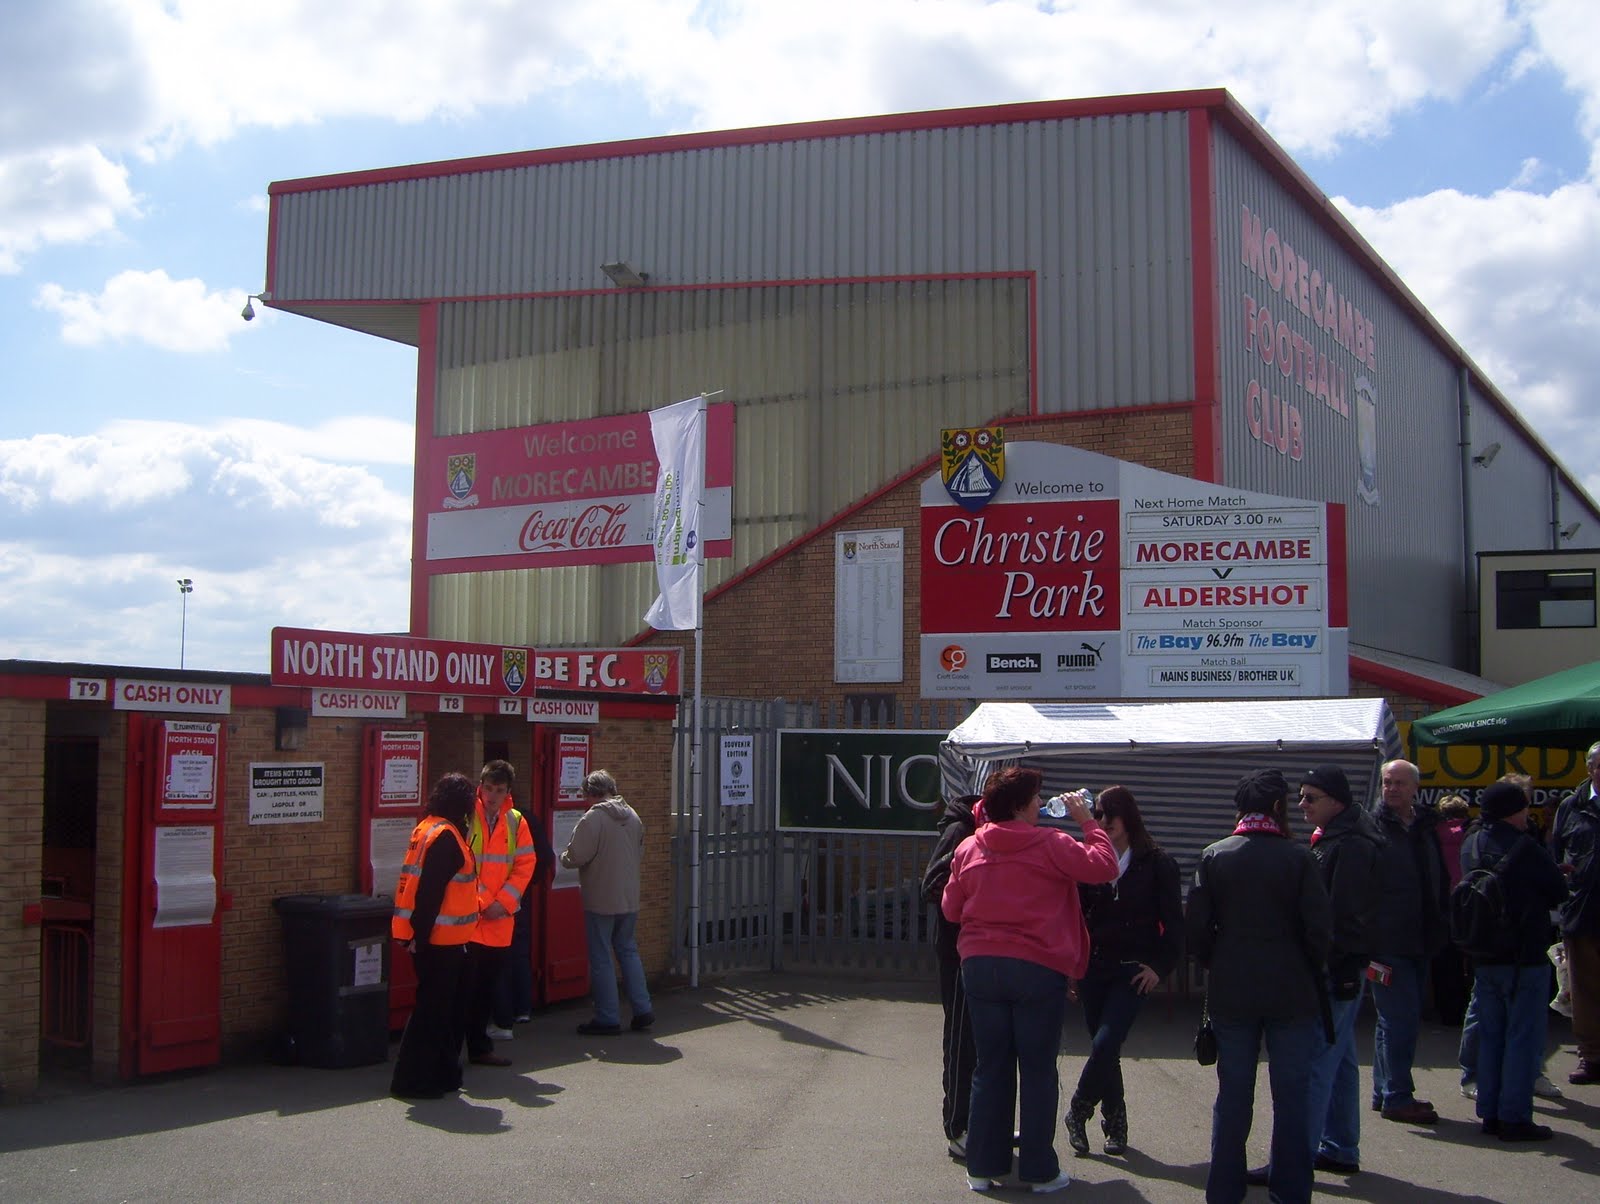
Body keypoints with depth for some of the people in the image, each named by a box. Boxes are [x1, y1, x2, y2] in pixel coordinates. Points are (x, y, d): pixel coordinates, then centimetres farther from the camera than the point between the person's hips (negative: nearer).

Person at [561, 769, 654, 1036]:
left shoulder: (593, 818, -16)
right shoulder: (632, 816, 6)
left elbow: (576, 857, -18)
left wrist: (564, 856, 3)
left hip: (600, 901, -6)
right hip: (629, 899, 6)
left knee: (601, 959, 3)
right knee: (628, 951, 17)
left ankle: (607, 1018, 7)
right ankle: (642, 1009, 14)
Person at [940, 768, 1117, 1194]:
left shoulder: (968, 849, 3)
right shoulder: (1050, 845, -11)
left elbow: (950, 909, 10)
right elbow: (1104, 866, -8)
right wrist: (1087, 821, 3)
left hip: (979, 966, 4)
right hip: (1038, 968, -4)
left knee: (990, 1068, 12)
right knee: (1038, 1071, 6)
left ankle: (983, 1167, 16)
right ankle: (1040, 1171, 12)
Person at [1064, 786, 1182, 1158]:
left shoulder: (1157, 863, -1)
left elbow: (1173, 921, 0)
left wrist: (1159, 966, -7)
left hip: (1133, 971, -3)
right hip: (1093, 967, 3)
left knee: (1105, 1045, -14)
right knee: (1103, 1048, 6)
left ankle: (1078, 1112, 4)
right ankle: (1114, 1122, 20)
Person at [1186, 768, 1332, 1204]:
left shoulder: (1213, 857, -2)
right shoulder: (1297, 857, -9)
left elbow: (1196, 929, -4)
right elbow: (1319, 928, -10)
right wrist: (1310, 973, 8)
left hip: (1231, 993, 2)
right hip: (1292, 994, -2)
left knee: (1232, 1094, 10)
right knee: (1292, 1095, 8)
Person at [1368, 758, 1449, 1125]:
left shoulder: (1426, 827, 12)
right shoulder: (1373, 827, -8)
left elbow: (1440, 883, 21)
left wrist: (1441, 930, 15)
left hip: (1420, 941, 7)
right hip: (1387, 941, -7)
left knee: (1399, 1019, 13)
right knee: (1401, 1017, -8)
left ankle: (1385, 1093, 22)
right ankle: (1397, 1097, -1)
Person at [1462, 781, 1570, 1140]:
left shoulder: (1471, 846, 3)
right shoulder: (1526, 848, -17)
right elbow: (1559, 893, -6)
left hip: (1483, 958, 7)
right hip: (1526, 958, -7)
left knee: (1490, 1036, 14)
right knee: (1524, 1039, 0)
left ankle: (1490, 1113, 18)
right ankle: (1515, 1117, 1)